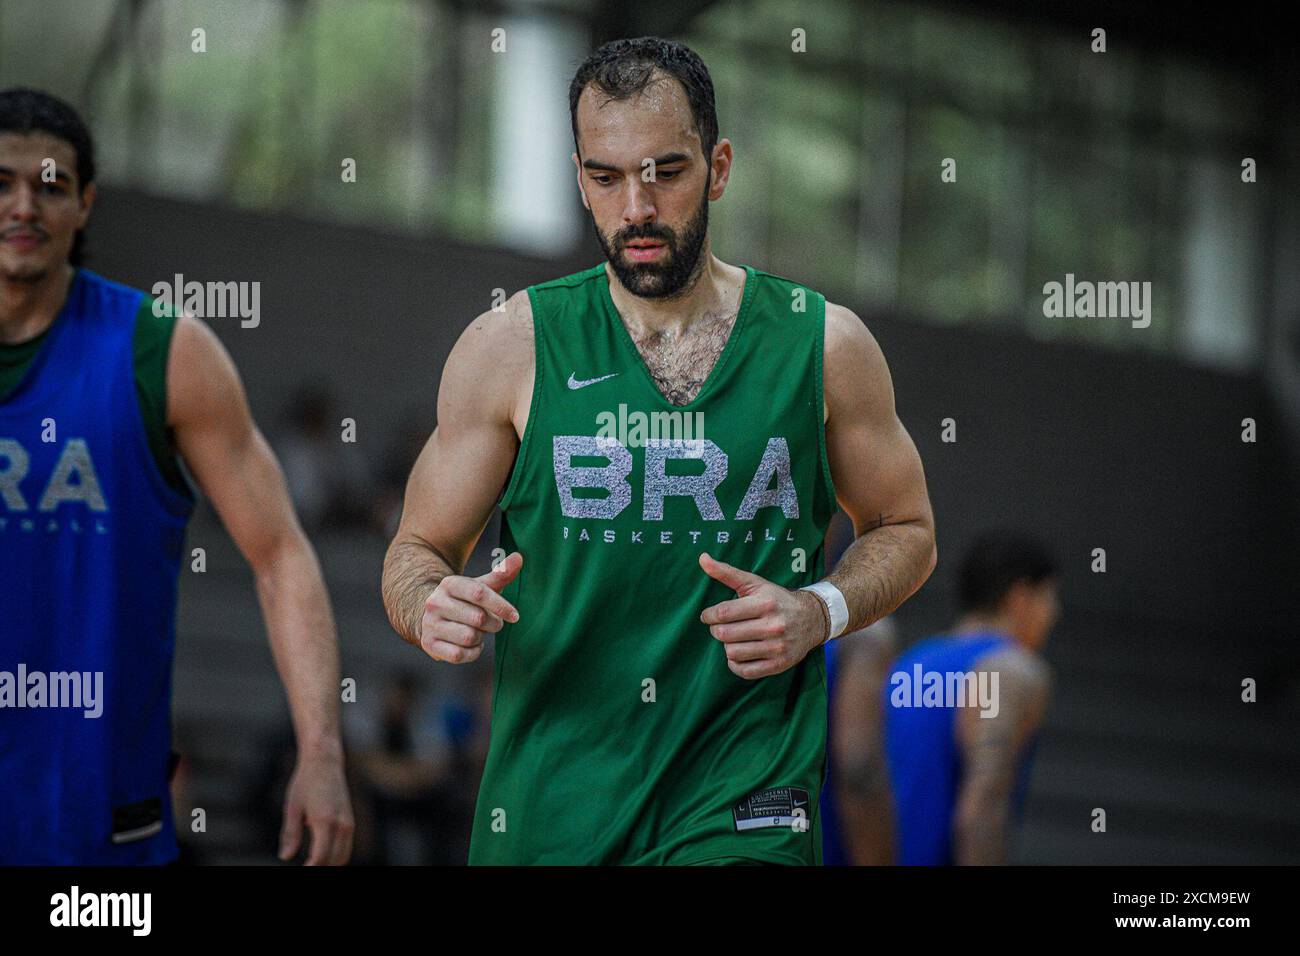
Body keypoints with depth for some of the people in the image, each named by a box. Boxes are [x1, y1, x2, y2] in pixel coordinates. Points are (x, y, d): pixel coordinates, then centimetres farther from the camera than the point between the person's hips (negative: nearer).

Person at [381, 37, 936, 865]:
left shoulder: (825, 346, 3)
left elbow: (906, 532, 15)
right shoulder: (509, 348, 2)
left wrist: (819, 612, -5)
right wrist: (431, 610, -15)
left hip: (742, 804, -1)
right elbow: (417, 551, 8)